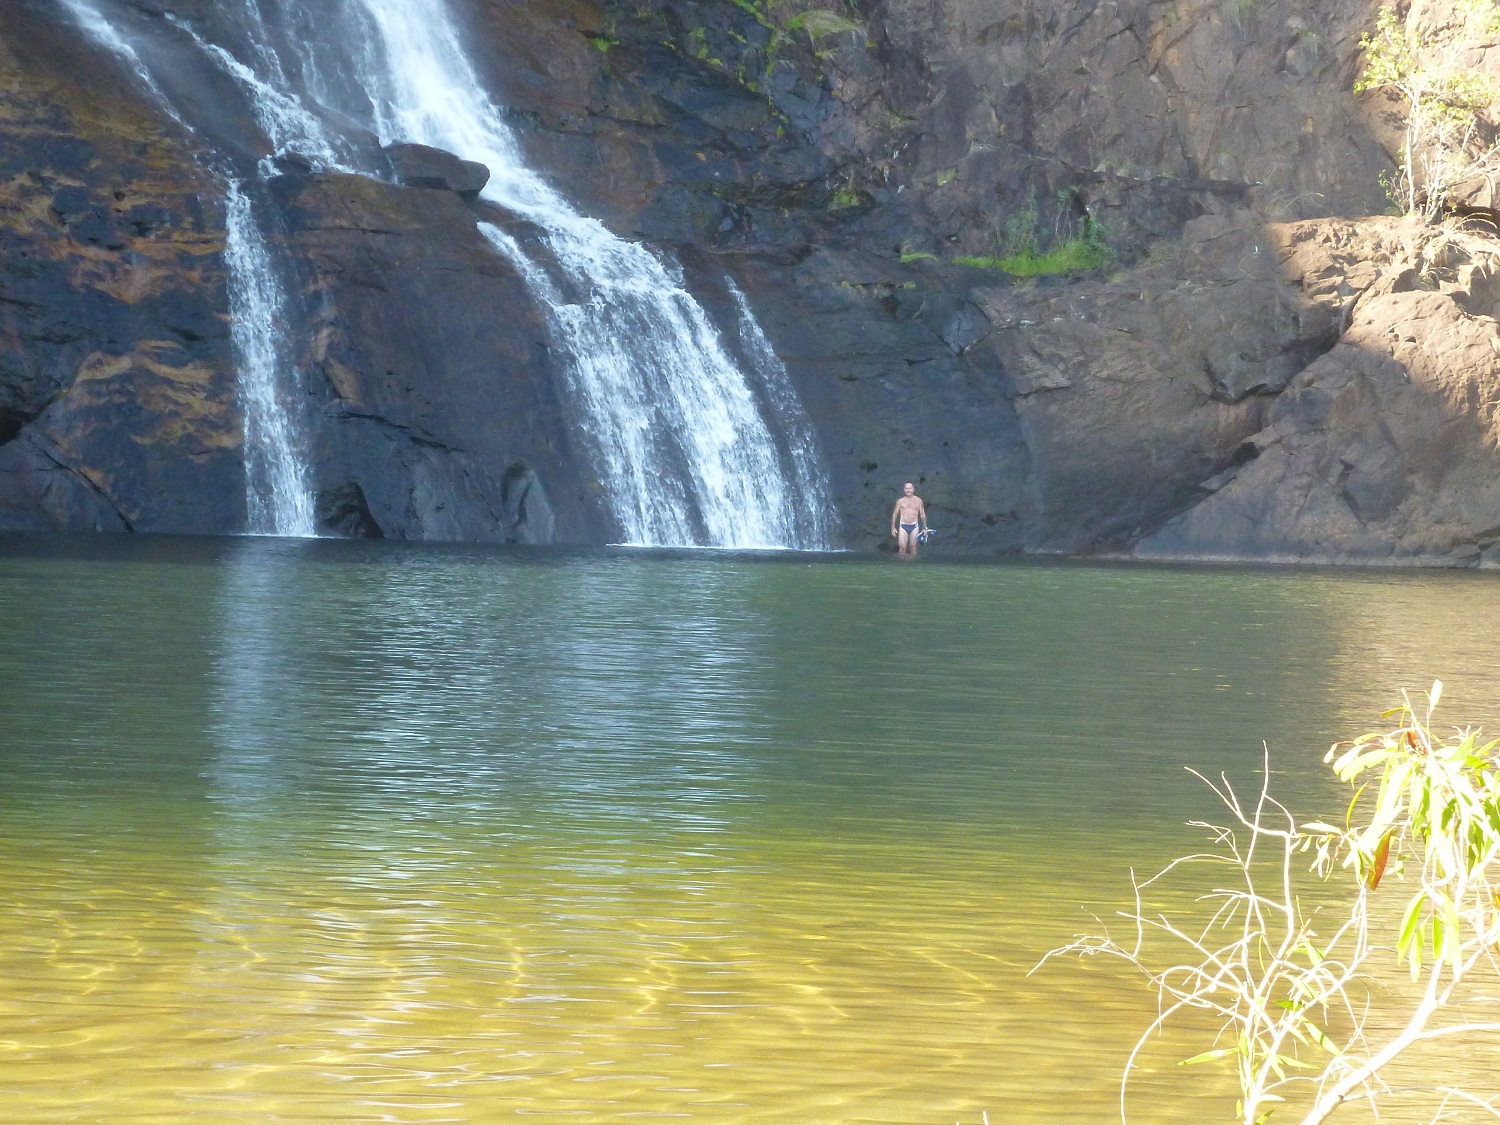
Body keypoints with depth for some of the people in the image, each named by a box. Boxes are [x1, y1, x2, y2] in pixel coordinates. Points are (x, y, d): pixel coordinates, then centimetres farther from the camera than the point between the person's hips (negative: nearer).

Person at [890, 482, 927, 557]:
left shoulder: (918, 500, 6)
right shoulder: (900, 501, 5)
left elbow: (922, 515, 11)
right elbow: (894, 514, 9)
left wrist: (924, 527, 8)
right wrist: (893, 527, 3)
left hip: (914, 526, 0)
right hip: (903, 526, 0)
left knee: (913, 547, 1)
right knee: (902, 547, -6)